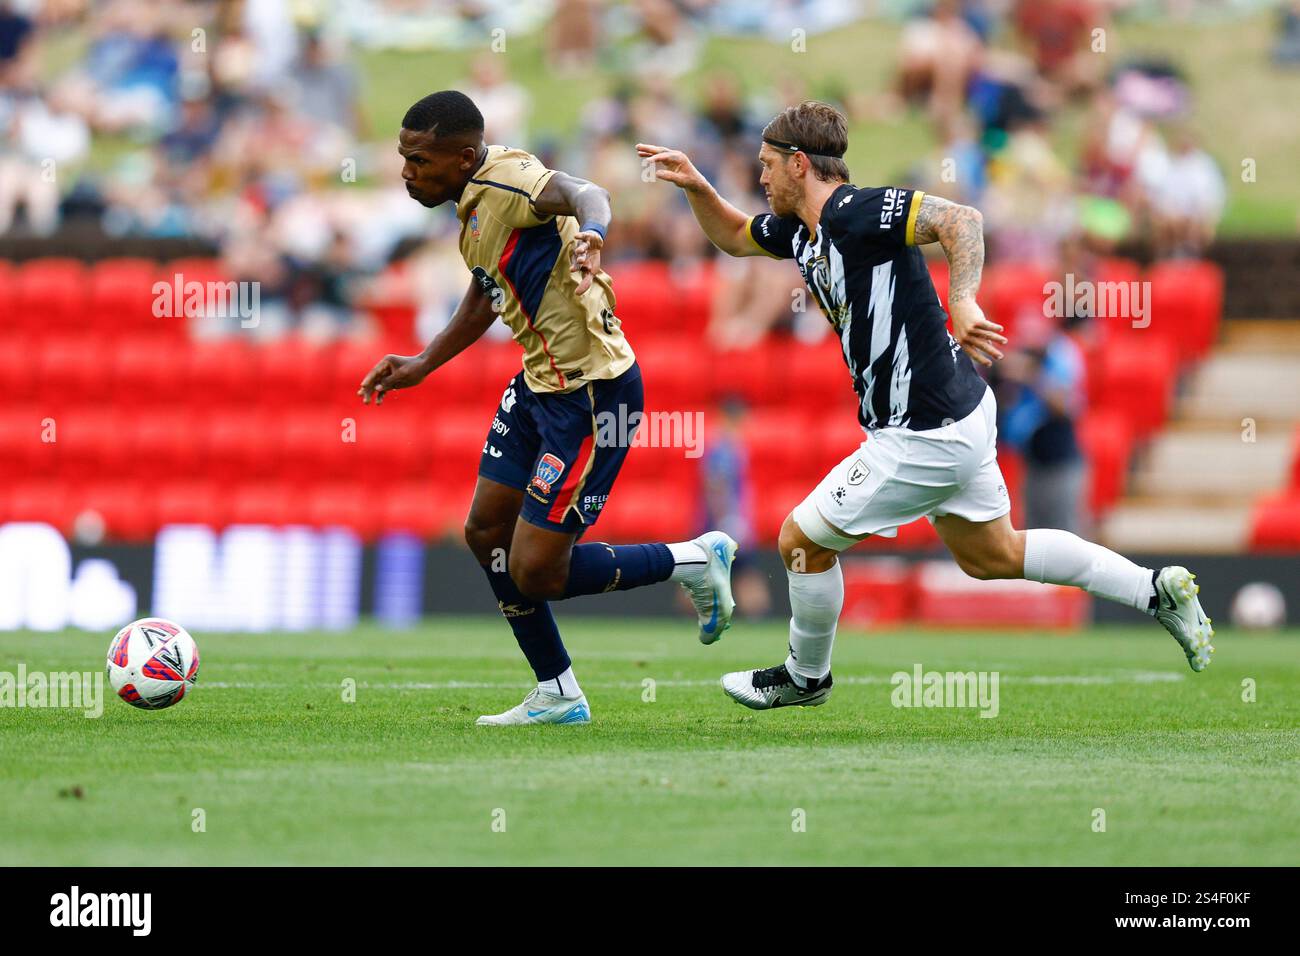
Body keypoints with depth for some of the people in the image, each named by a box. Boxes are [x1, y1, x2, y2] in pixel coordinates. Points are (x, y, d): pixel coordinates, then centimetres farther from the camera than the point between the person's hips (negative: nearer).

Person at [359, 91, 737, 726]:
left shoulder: (509, 180, -23)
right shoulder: (475, 198, 7)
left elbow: (583, 194, -45)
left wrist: (590, 238, -66)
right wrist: (422, 365, 27)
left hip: (592, 394, -10)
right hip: (539, 383, 10)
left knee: (535, 574, -7)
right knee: (487, 533, 14)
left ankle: (696, 560, 11)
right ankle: (558, 697, 26)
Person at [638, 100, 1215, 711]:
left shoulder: (857, 212, -21)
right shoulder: (800, 229, 8)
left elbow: (961, 219, -32)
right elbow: (732, 236, 26)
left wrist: (962, 303, -45)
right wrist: (695, 185, 8)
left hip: (926, 439, -10)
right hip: (960, 413, 10)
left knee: (802, 540, 3)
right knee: (992, 556, 23)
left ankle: (806, 677, 25)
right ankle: (1157, 591, 23)